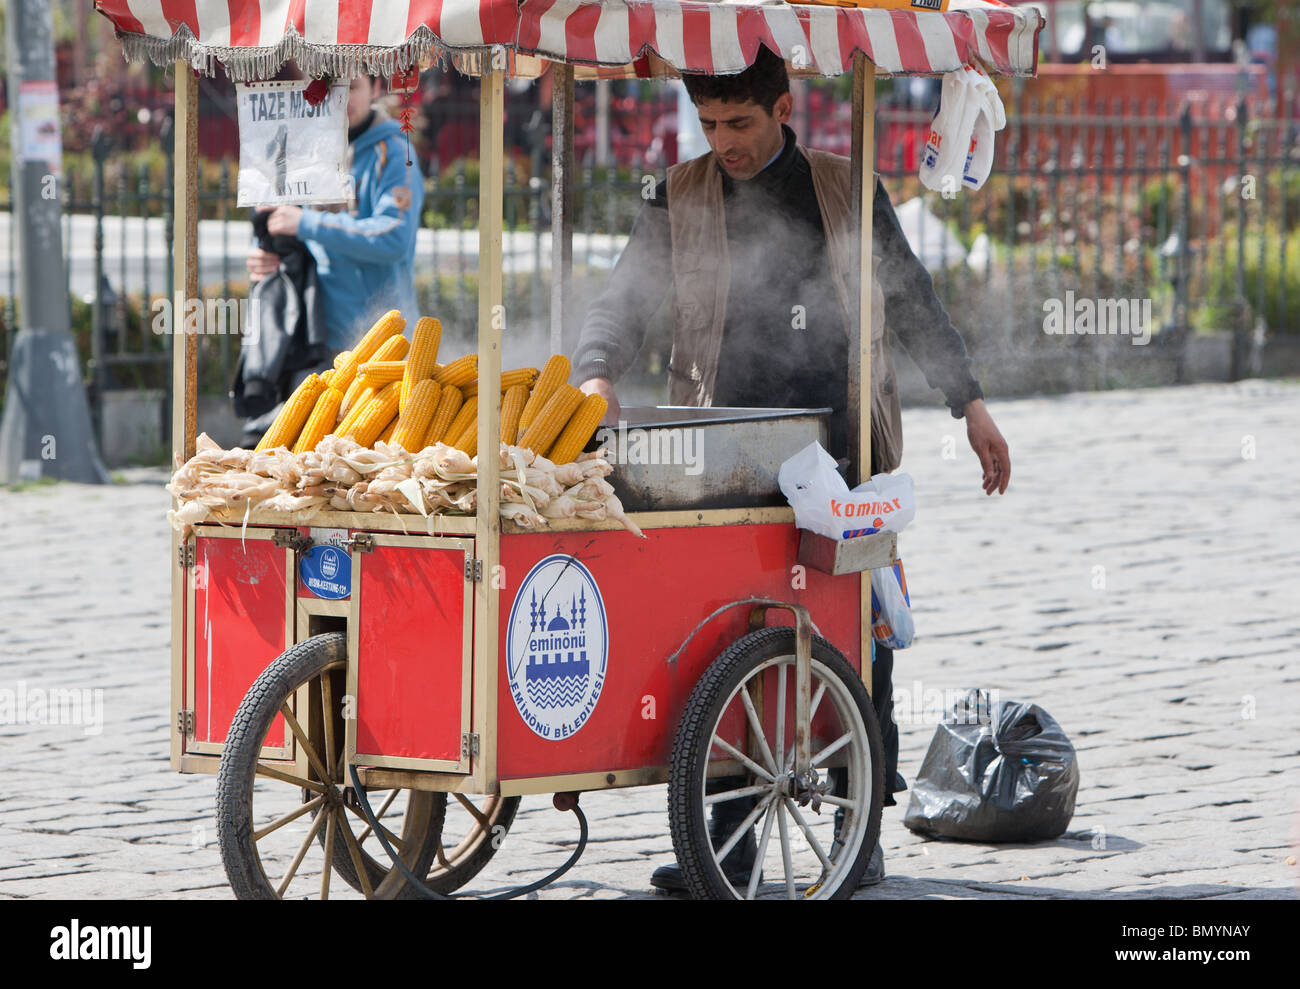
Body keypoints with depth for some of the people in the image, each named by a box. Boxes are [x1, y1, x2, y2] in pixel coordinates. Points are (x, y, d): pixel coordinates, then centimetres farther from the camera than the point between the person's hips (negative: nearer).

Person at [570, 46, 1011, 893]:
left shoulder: (848, 193, 11)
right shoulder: (679, 203, 9)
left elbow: (914, 301, 18)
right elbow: (625, 300, 3)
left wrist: (972, 405, 17)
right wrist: (596, 376, -17)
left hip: (842, 450, 0)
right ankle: (730, 842, 2)